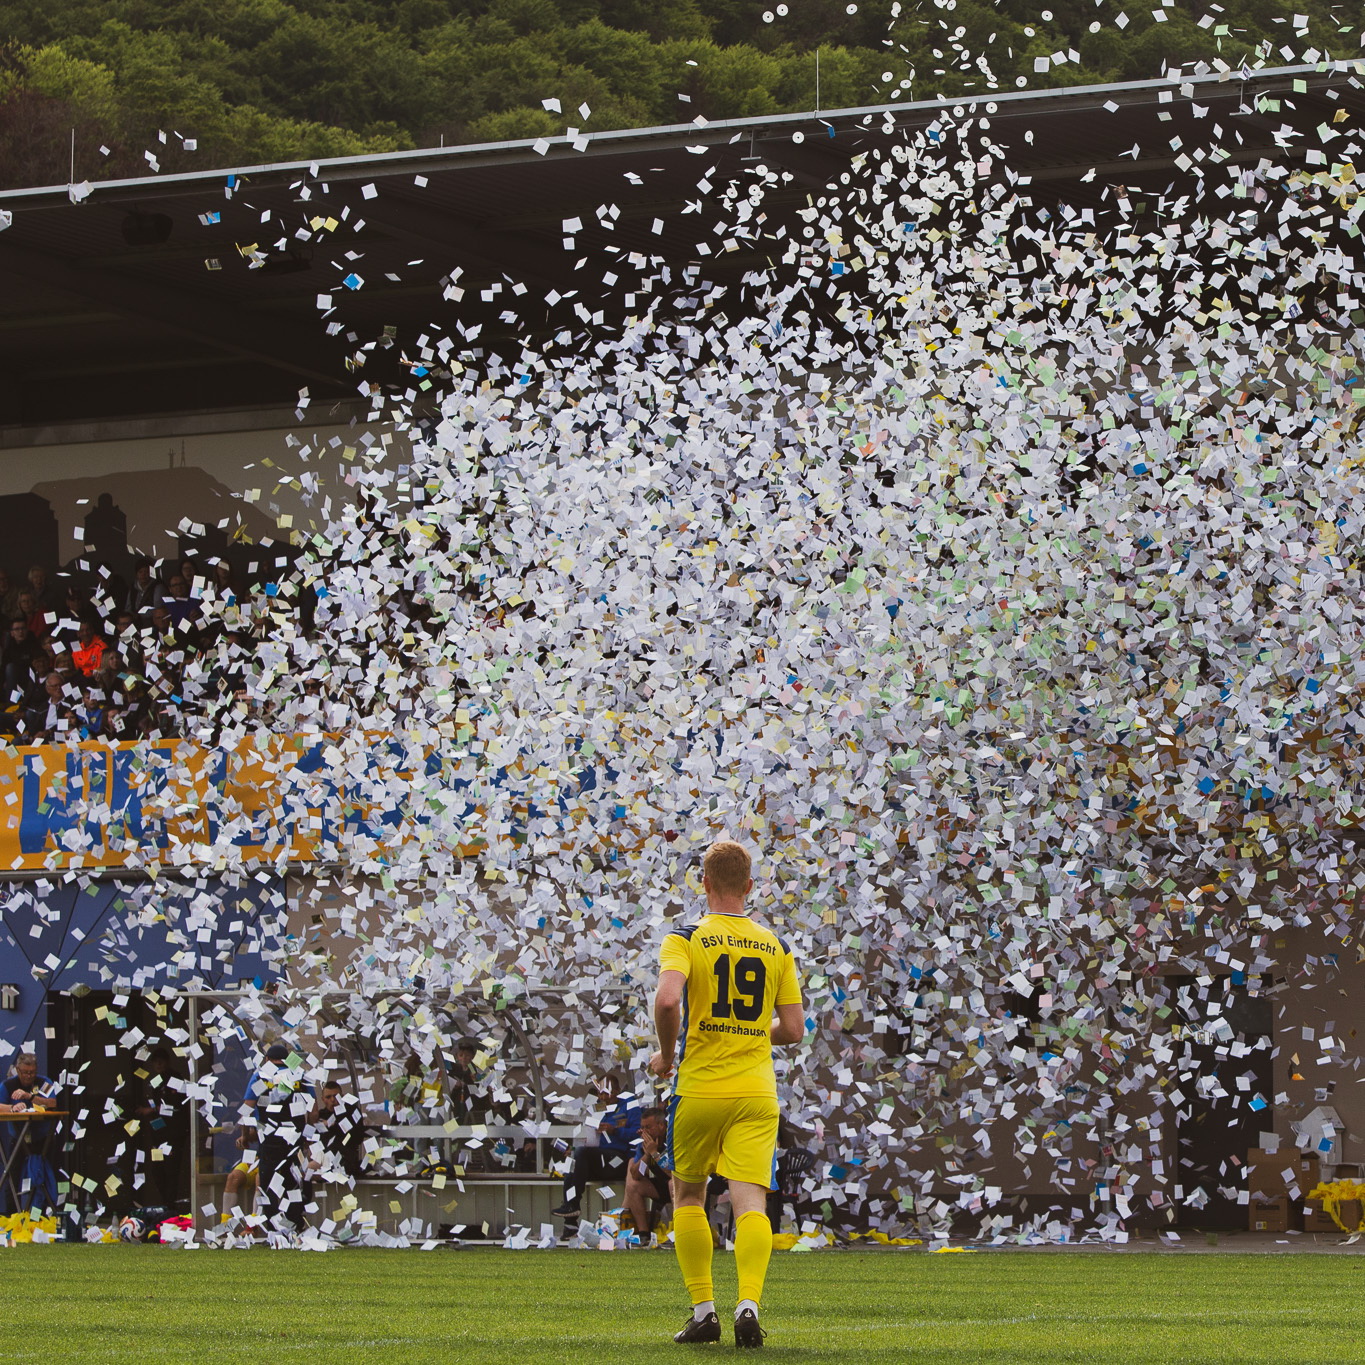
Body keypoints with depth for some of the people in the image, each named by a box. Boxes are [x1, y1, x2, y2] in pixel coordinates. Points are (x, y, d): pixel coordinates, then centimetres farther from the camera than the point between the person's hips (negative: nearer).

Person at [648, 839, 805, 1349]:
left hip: (698, 1089, -1)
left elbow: (667, 999, -21)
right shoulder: (776, 947, 7)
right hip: (757, 1093, 2)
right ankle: (748, 1303, -25)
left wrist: (667, 1053, -4)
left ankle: (703, 1310, 12)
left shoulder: (686, 938, -3)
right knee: (750, 1201, -5)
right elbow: (793, 1029, 6)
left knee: (688, 1195, 16)